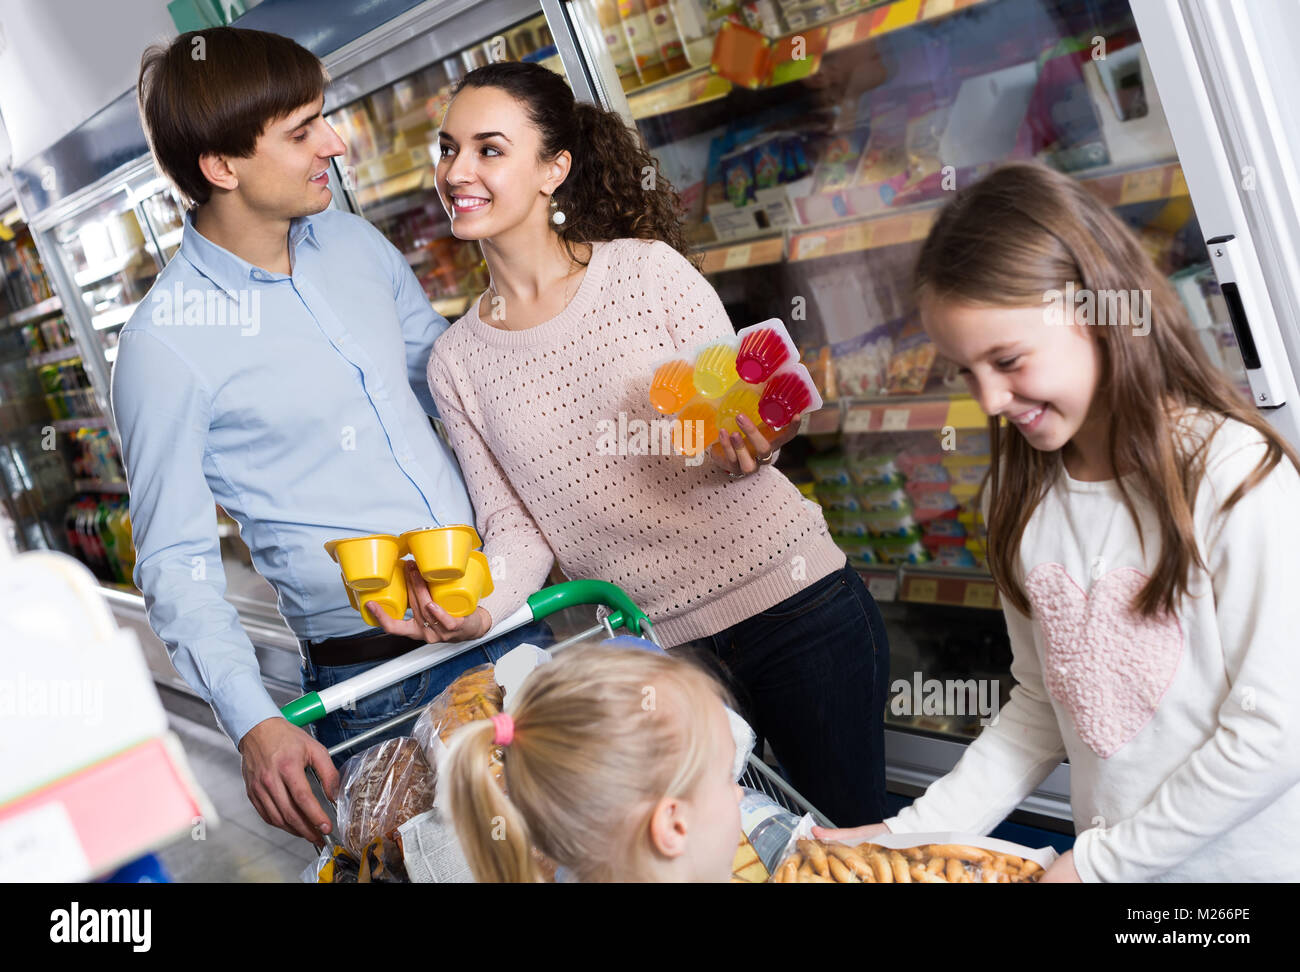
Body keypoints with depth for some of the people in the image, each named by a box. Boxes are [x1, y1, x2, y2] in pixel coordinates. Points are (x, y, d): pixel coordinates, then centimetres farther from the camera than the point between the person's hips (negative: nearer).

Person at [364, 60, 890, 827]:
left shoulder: (647, 269, -5)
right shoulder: (456, 362, 5)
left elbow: (738, 427, -2)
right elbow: (517, 529, 3)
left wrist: (750, 448, -25)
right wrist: (476, 606, -17)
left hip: (793, 600, -2)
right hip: (656, 647, 3)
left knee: (853, 832, 8)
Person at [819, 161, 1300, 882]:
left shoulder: (1236, 480, -16)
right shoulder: (1020, 498, 1)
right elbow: (1040, 708, 6)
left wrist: (1100, 862, -12)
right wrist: (910, 834, -3)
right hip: (1107, 861, 4)